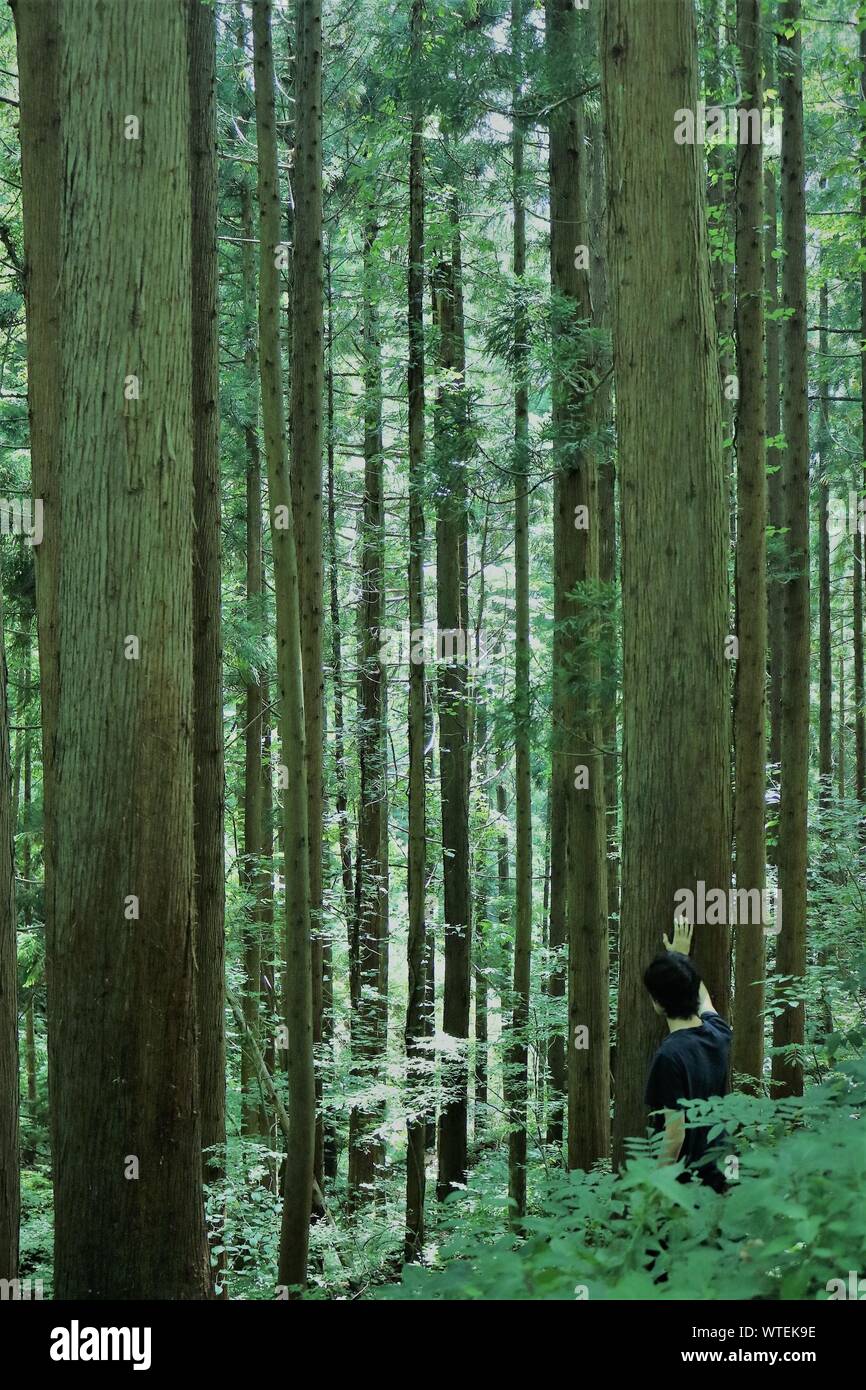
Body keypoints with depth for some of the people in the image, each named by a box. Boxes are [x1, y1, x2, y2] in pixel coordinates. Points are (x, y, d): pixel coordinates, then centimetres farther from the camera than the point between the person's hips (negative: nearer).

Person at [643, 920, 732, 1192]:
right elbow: (703, 999, 25)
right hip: (716, 1176, 7)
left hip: (683, 1181, -7)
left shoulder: (670, 1055, -21)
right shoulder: (718, 1035, 0)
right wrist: (682, 955, 37)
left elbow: (674, 1134, -21)